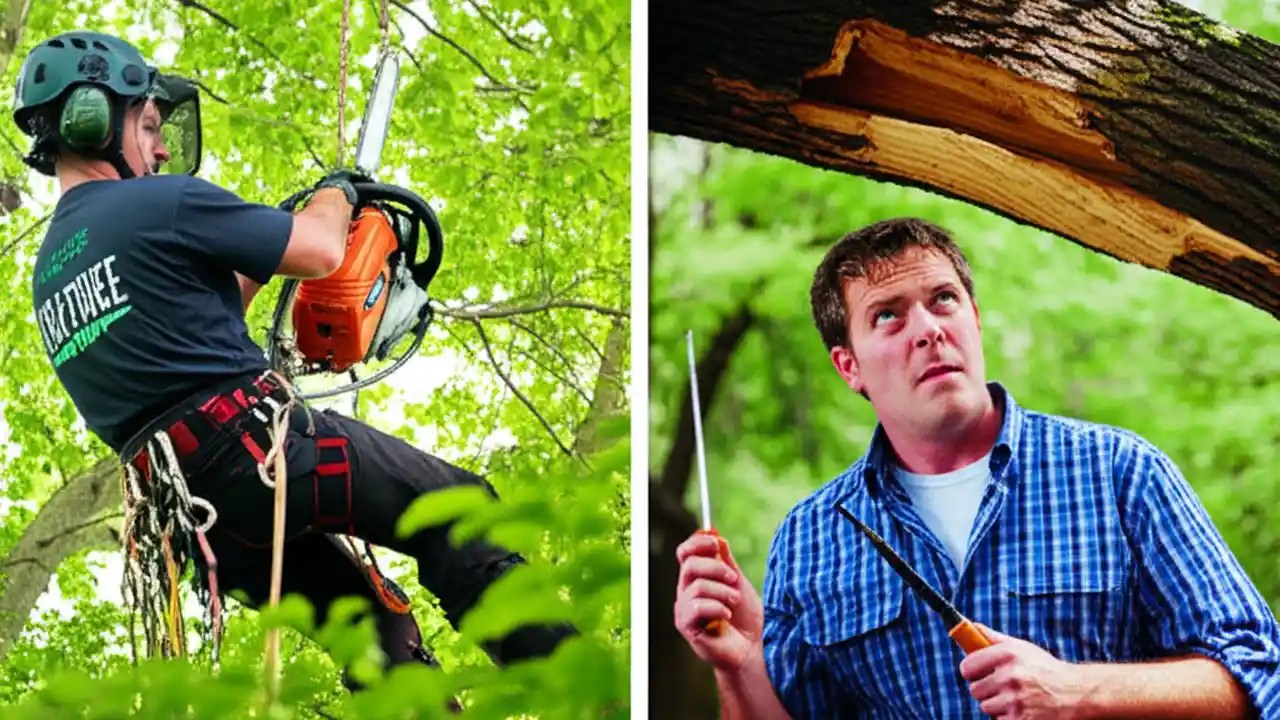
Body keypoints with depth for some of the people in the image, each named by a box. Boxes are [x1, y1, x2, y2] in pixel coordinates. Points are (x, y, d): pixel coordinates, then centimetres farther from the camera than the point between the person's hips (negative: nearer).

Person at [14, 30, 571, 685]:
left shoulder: (47, 274, 19)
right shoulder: (161, 202, -8)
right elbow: (321, 252, -2)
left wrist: (283, 224, 31)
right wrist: (337, 193, 20)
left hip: (179, 503, 8)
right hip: (261, 450, -8)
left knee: (374, 620, 16)